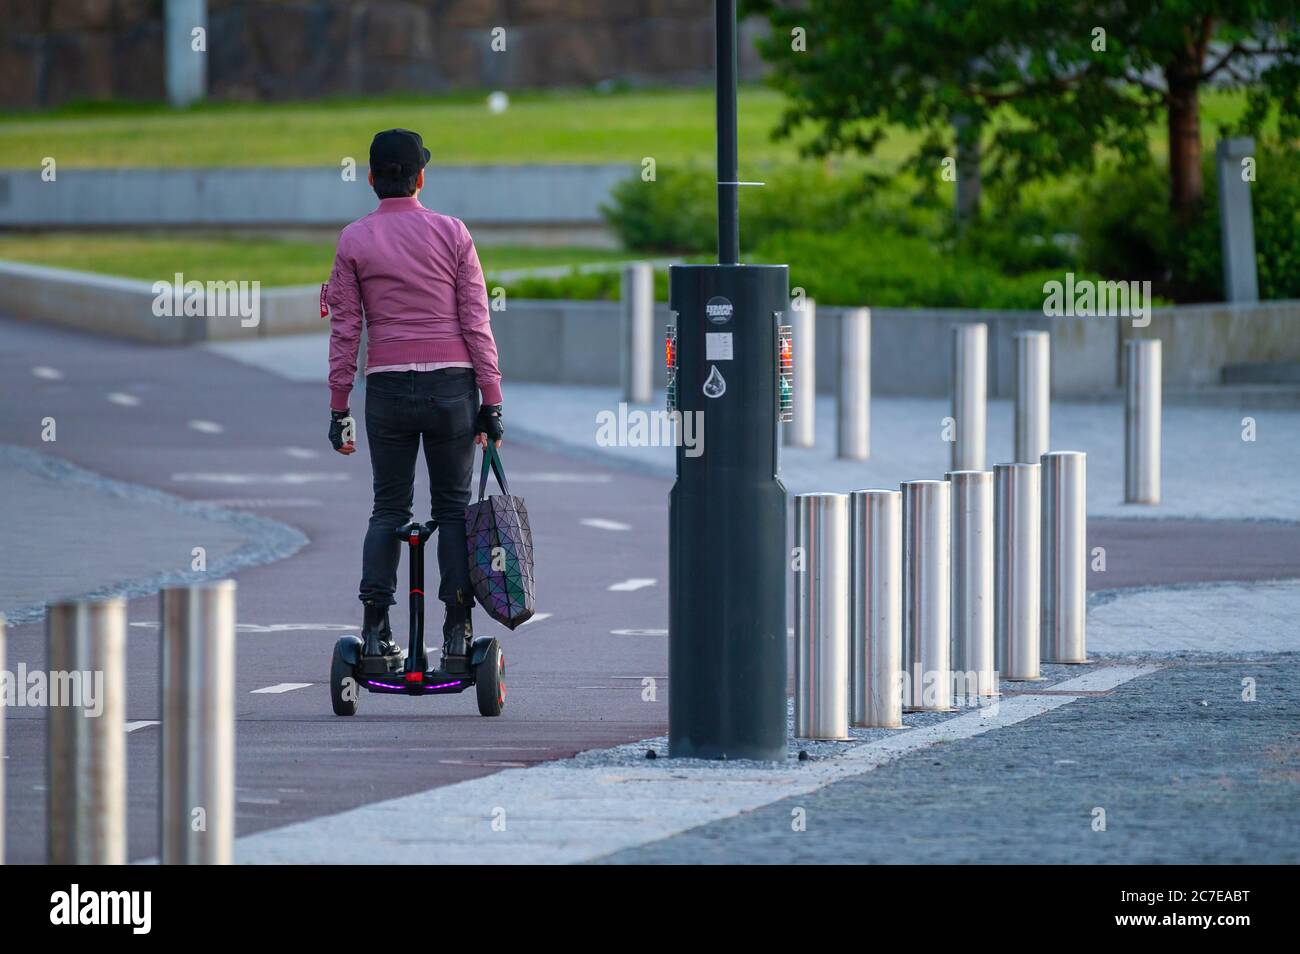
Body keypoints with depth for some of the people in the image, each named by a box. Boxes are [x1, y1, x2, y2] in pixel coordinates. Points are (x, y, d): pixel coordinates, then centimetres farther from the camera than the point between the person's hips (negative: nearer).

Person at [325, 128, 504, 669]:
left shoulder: (355, 241, 1)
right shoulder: (452, 234, 1)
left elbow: (344, 330, 1)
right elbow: (475, 321, 0)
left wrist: (338, 407, 7)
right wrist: (491, 400, 3)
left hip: (387, 386, 0)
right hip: (451, 382, 0)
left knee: (388, 508, 8)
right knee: (452, 508, 6)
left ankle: (375, 628, -4)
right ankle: (457, 633, -1)